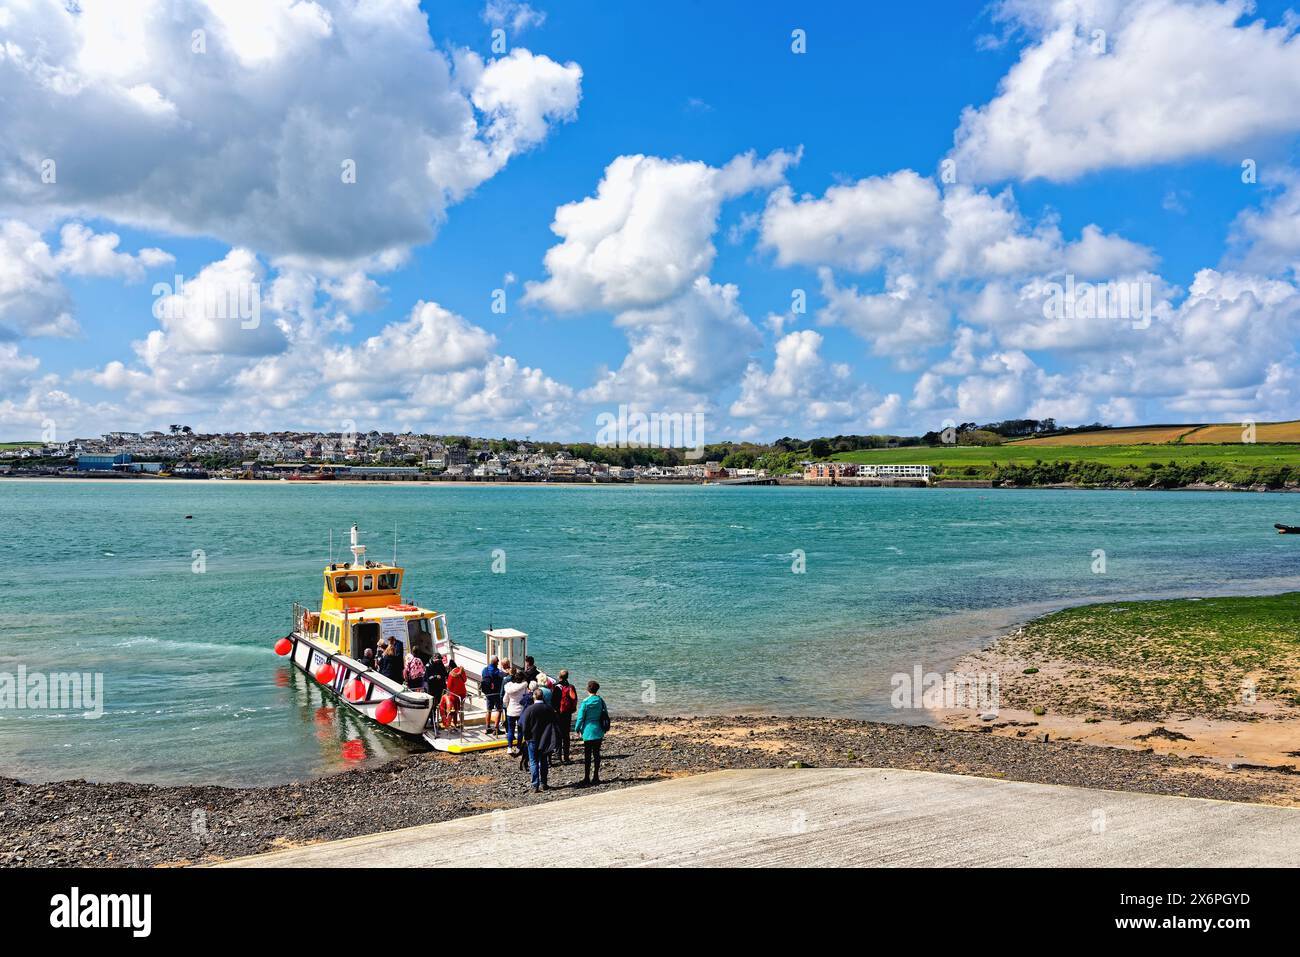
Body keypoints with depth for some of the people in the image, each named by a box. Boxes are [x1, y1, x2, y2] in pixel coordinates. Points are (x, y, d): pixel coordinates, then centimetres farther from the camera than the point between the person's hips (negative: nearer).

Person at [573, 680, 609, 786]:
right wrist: (604, 728, 20)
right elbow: (606, 714, 8)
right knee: (596, 753, 11)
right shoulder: (601, 701, 1)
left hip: (588, 731, -4)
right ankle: (596, 777, 15)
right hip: (599, 732, 4)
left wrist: (577, 728, 7)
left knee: (587, 755, 0)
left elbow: (581, 717, -8)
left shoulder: (585, 702, -12)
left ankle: (586, 778, 1)